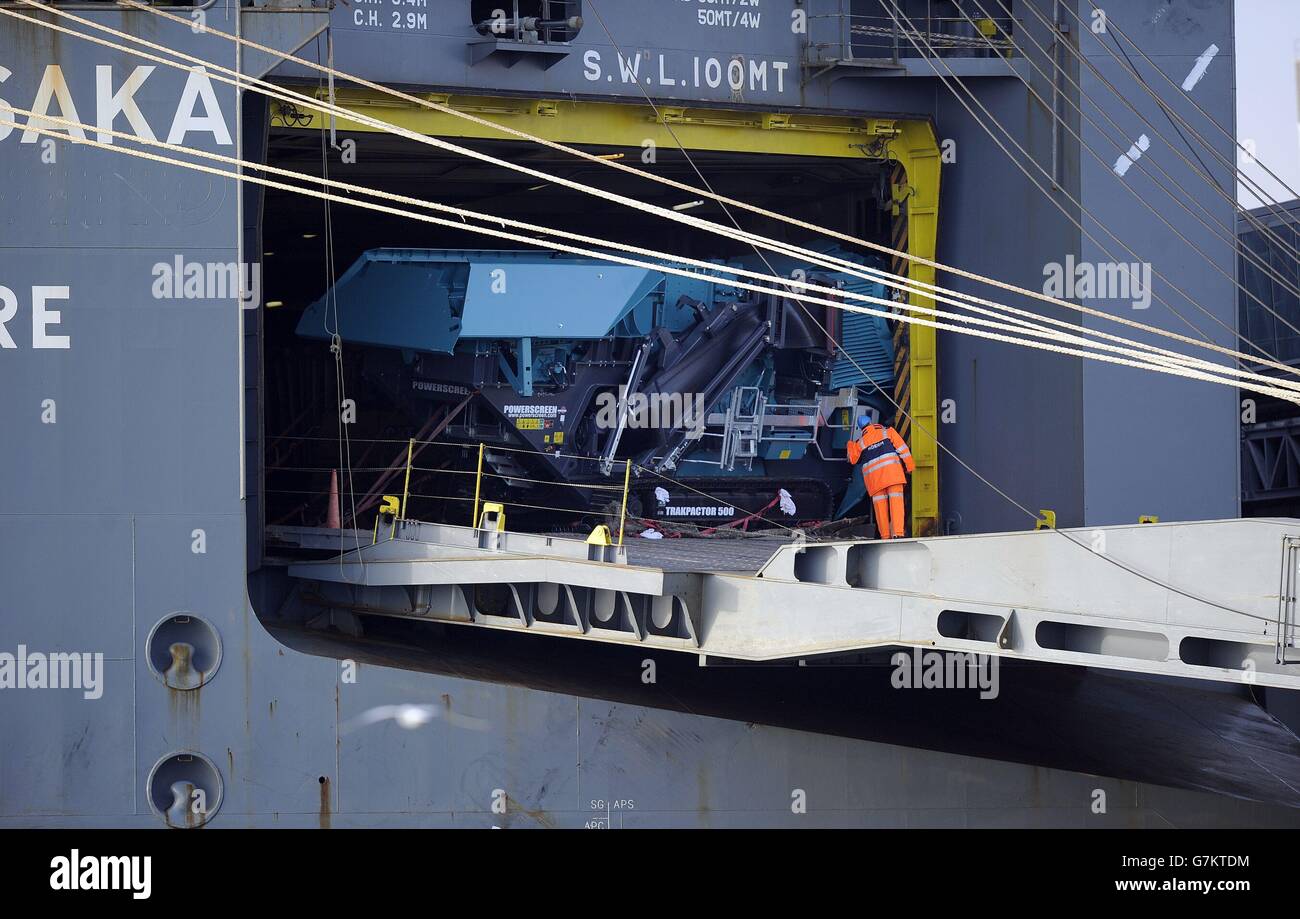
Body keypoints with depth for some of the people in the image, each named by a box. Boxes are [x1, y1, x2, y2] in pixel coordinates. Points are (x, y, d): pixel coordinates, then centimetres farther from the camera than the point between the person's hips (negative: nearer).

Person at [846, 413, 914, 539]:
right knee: (896, 500, -7)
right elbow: (901, 446, 4)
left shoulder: (859, 441, 13)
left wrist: (850, 445, 42)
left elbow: (852, 459, 24)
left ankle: (885, 536, 2)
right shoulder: (886, 431, 10)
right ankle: (897, 532, -21)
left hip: (873, 474, 2)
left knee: (879, 504, 6)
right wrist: (910, 464, 6)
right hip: (892, 468, -2)